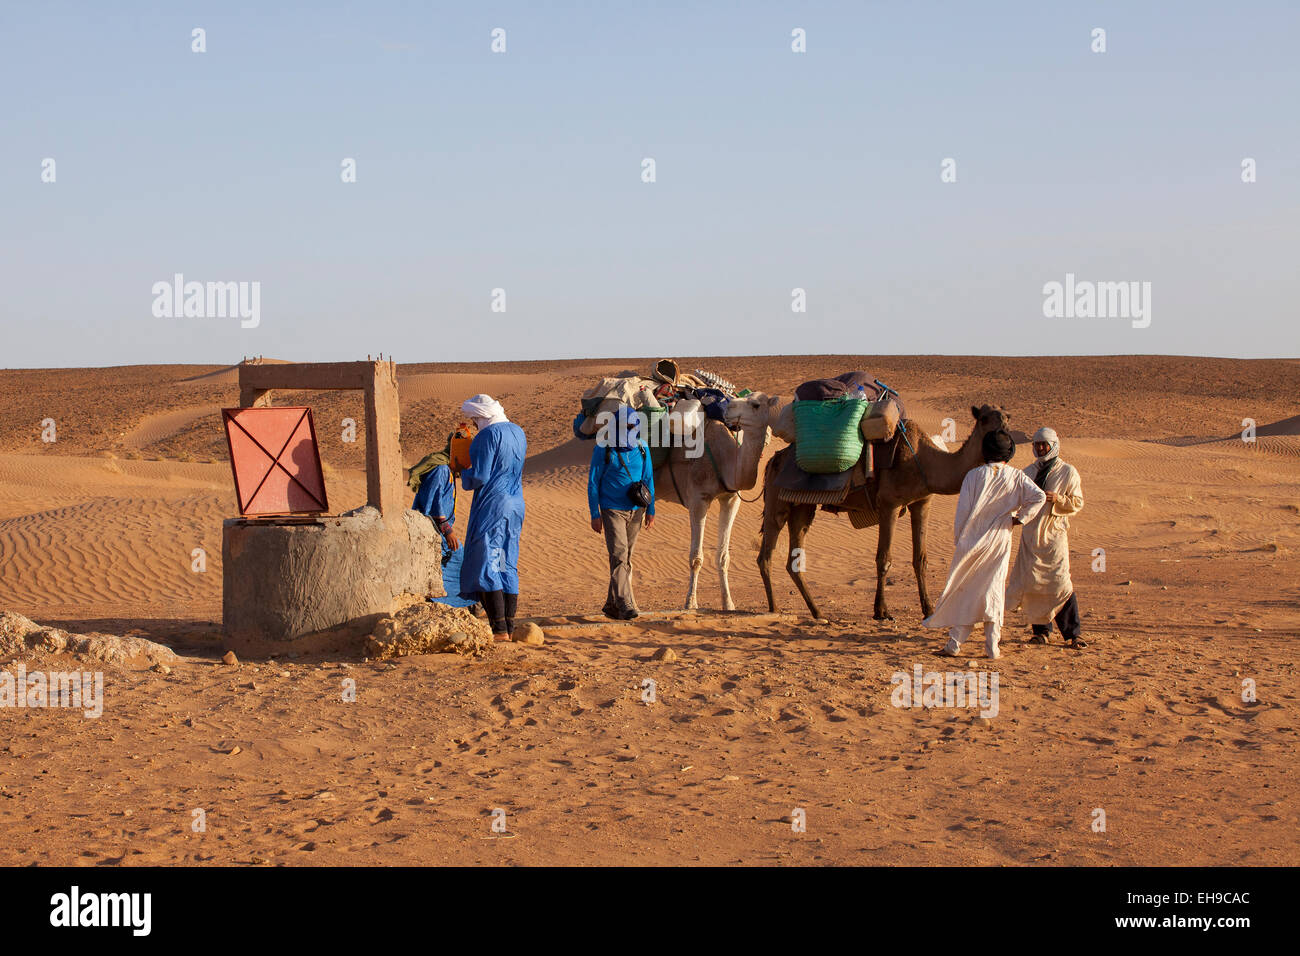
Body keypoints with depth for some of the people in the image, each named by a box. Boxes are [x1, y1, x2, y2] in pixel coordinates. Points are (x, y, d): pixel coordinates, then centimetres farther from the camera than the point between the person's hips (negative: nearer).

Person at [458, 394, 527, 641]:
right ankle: (509, 627, 12)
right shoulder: (517, 432, 13)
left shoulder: (489, 435, -14)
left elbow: (479, 476, -17)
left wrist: (464, 474, 4)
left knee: (486, 565, -5)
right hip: (516, 504, 9)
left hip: (492, 505, -9)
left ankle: (499, 629, -11)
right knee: (508, 566, 12)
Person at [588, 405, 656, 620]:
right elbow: (593, 483, -3)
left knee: (626, 558, 8)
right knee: (619, 556, -15)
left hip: (635, 511, 5)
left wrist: (650, 510, 11)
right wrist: (595, 514, -6)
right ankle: (626, 606, -20)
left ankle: (612, 605, 17)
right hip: (612, 510, -5)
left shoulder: (641, 449, 5)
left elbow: (648, 479, 14)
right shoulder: (603, 449, -6)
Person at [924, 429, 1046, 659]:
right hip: (999, 540, 1)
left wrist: (957, 542, 3)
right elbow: (1039, 496, -14)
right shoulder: (1016, 476, -2)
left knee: (963, 591, 6)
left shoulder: (974, 475, -5)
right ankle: (992, 645, 5)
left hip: (971, 539, -1)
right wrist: (1020, 518, -3)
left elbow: (963, 511, -5)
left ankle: (954, 643, 4)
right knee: (994, 589, 8)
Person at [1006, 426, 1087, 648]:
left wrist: (1058, 499, -17)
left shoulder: (1067, 472, 2)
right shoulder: (1028, 471, 15)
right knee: (1031, 581, 1)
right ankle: (1040, 630, 12)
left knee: (1060, 582, -12)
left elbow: (1077, 503, 1)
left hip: (1054, 532, -4)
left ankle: (1073, 633, -7)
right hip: (1030, 532, 4)